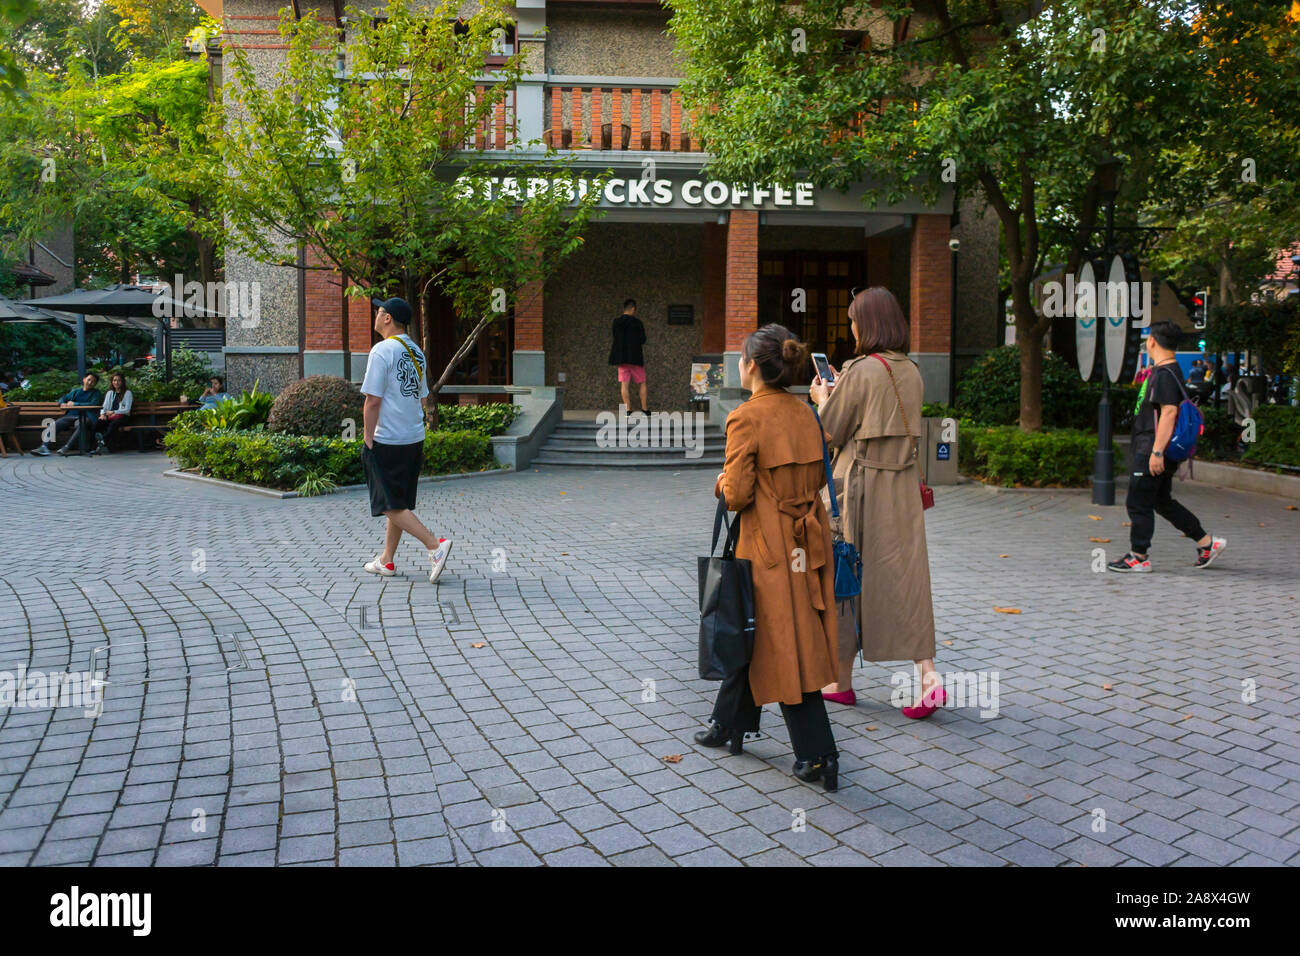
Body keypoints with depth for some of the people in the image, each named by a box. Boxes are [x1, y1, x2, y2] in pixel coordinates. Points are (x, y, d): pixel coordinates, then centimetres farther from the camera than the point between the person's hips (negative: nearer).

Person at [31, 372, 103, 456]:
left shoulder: (96, 393, 12)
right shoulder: (75, 391, 27)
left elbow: (94, 404, -6)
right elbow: (62, 398, 25)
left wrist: (75, 404, -7)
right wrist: (62, 403, -1)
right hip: (70, 416, 5)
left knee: (80, 425, -39)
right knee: (54, 424, -21)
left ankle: (66, 447, -45)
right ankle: (44, 447, -29)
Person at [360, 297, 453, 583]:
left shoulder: (382, 351, -14)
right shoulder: (417, 352, 12)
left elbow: (373, 401, -17)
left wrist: (368, 441, -10)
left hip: (387, 441, -8)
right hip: (415, 439, 8)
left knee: (392, 506, -3)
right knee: (399, 503, 15)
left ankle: (435, 544, -15)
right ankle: (386, 561, 23)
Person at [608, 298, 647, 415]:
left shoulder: (616, 322, 3)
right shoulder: (637, 323, -9)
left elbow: (615, 338, 10)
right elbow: (643, 340, -6)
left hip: (621, 357, 3)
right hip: (635, 357, -3)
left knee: (624, 384, 2)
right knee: (642, 383, 10)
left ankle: (627, 409, -2)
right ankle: (645, 408, 10)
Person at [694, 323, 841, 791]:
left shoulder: (746, 418, -16)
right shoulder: (805, 413, 6)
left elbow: (737, 494, -17)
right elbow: (818, 477, 12)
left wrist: (722, 483, 3)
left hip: (771, 545, -7)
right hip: (808, 538, 7)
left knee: (783, 645, 2)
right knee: (752, 630, 19)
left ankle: (817, 756, 8)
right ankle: (729, 724, 31)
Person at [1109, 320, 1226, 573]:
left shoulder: (1165, 374, -16)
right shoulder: (1169, 372, 17)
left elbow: (1169, 412, -24)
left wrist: (1157, 452, -26)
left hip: (1151, 452, -10)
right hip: (1152, 451, 10)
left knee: (1138, 503, -2)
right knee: (1163, 503, 17)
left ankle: (1139, 557, 6)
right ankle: (1207, 542, 21)